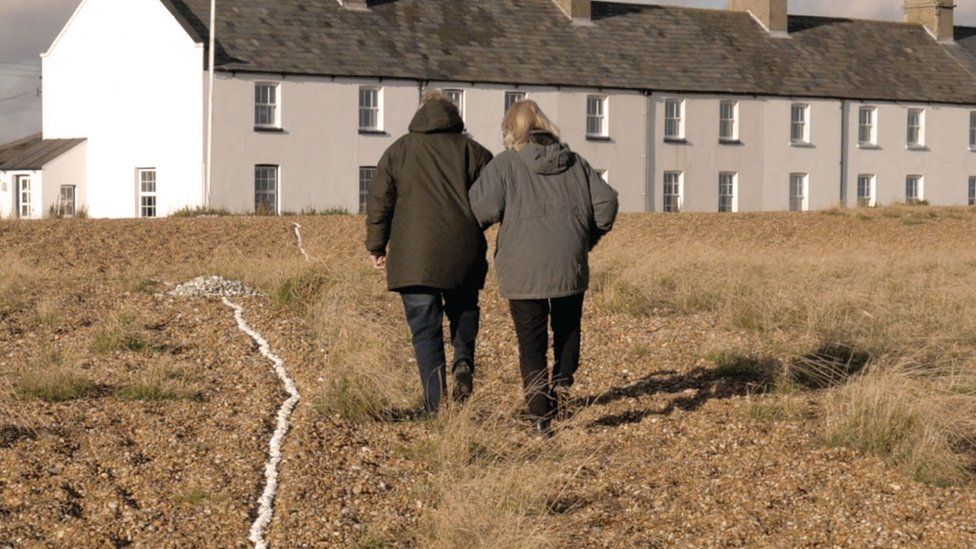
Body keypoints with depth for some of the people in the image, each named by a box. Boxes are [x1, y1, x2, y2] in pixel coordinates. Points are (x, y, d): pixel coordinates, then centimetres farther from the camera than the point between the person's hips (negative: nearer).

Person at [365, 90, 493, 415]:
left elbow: (379, 202, 7)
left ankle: (435, 404, -4)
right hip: (463, 254, 1)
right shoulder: (473, 152, 8)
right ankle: (464, 360, -4)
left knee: (425, 329, 3)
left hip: (413, 255, -1)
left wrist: (377, 248, 14)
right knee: (464, 309, 24)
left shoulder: (398, 151, 8)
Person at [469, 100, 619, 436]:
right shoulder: (574, 163, 10)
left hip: (523, 268, -3)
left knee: (531, 342, 4)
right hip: (570, 264, 3)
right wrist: (589, 237, 19)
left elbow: (485, 206, -14)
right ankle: (563, 380, -2)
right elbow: (606, 201, 6)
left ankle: (541, 415, -2)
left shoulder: (505, 164, -2)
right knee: (568, 328, 22)